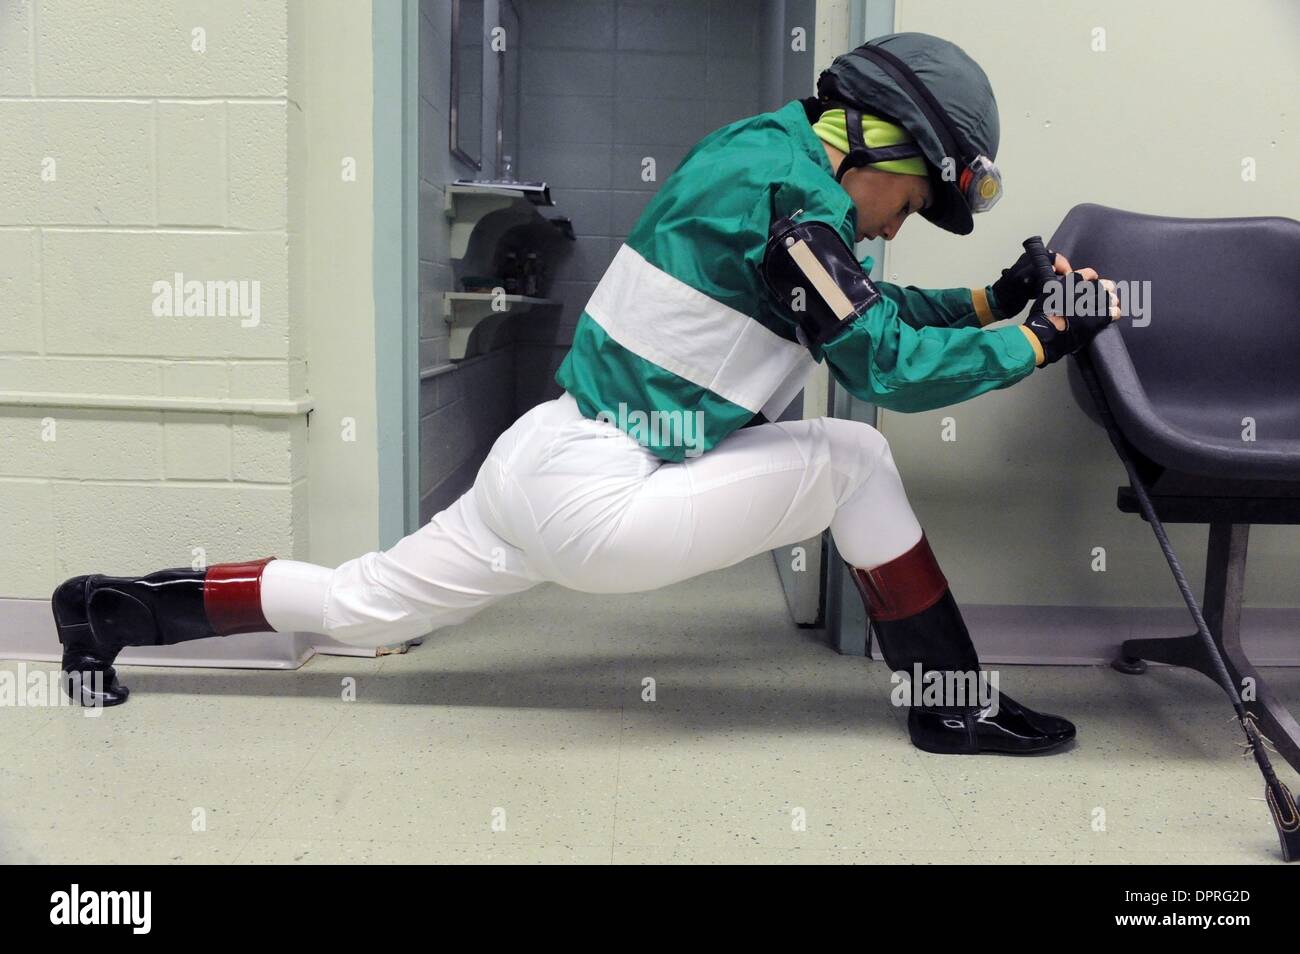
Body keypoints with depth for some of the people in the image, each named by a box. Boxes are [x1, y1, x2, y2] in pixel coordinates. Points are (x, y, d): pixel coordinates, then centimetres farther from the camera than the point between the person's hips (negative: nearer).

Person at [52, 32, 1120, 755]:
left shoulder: (770, 153, 13)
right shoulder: (789, 183, -15)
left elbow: (867, 309, 22)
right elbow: (883, 364, -15)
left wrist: (993, 298, 17)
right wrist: (1041, 342, -5)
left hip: (541, 467, 9)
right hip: (595, 507, -9)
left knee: (358, 605, 22)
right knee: (856, 459, -3)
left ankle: (115, 607, 33)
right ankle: (956, 708, 10)